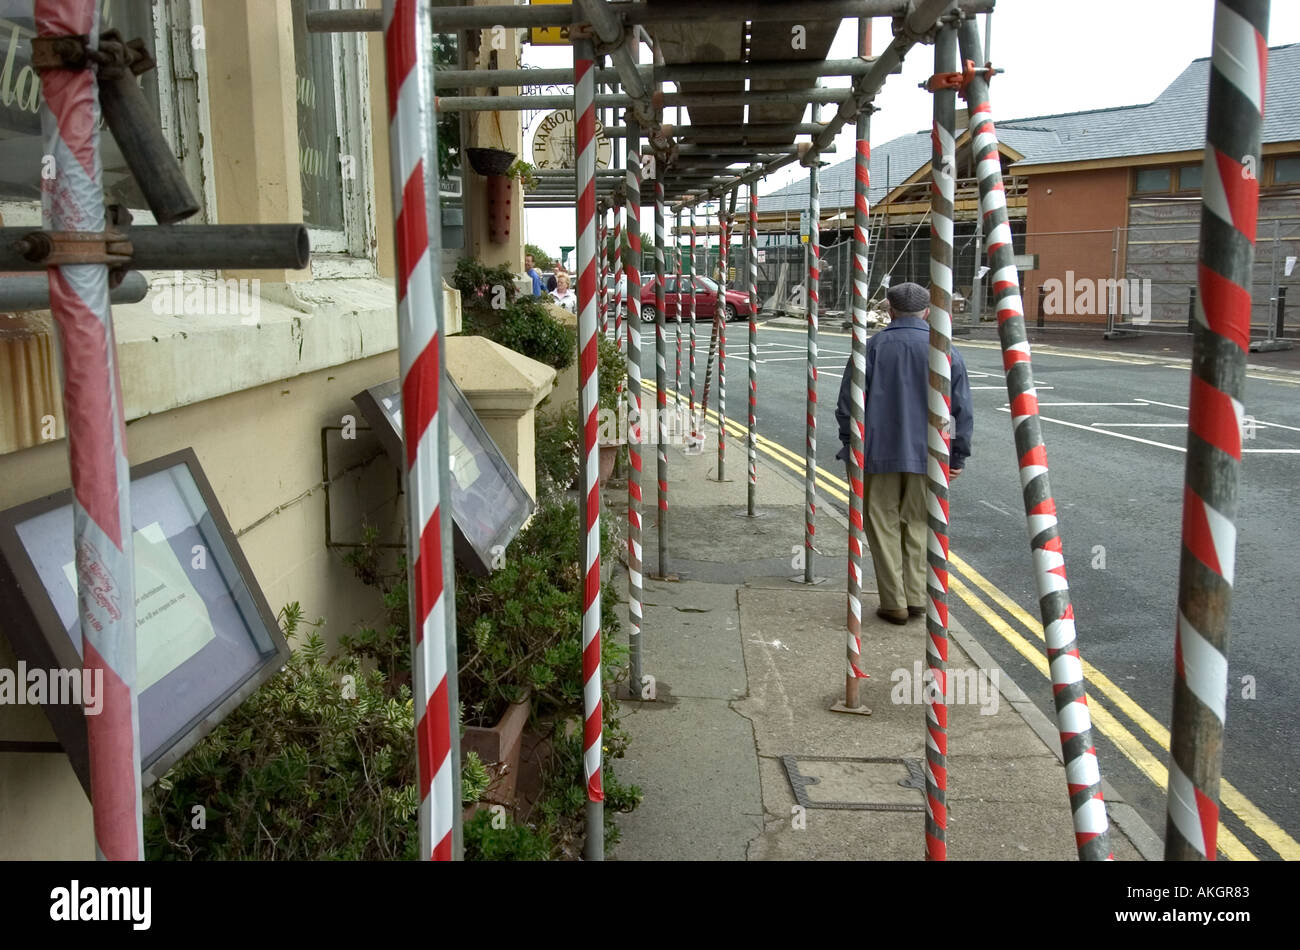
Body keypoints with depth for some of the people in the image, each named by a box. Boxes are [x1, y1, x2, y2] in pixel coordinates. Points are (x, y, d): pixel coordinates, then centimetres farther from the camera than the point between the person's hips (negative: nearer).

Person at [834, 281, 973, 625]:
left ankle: (894, 603, 8)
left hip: (879, 455, -2)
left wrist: (850, 450, 8)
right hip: (926, 456, 2)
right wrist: (958, 457, 11)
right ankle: (915, 598, 15)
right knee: (918, 525, 15)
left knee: (883, 525, 7)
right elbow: (962, 411, 3)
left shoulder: (872, 348, -3)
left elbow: (848, 405, -3)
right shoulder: (946, 352, 1)